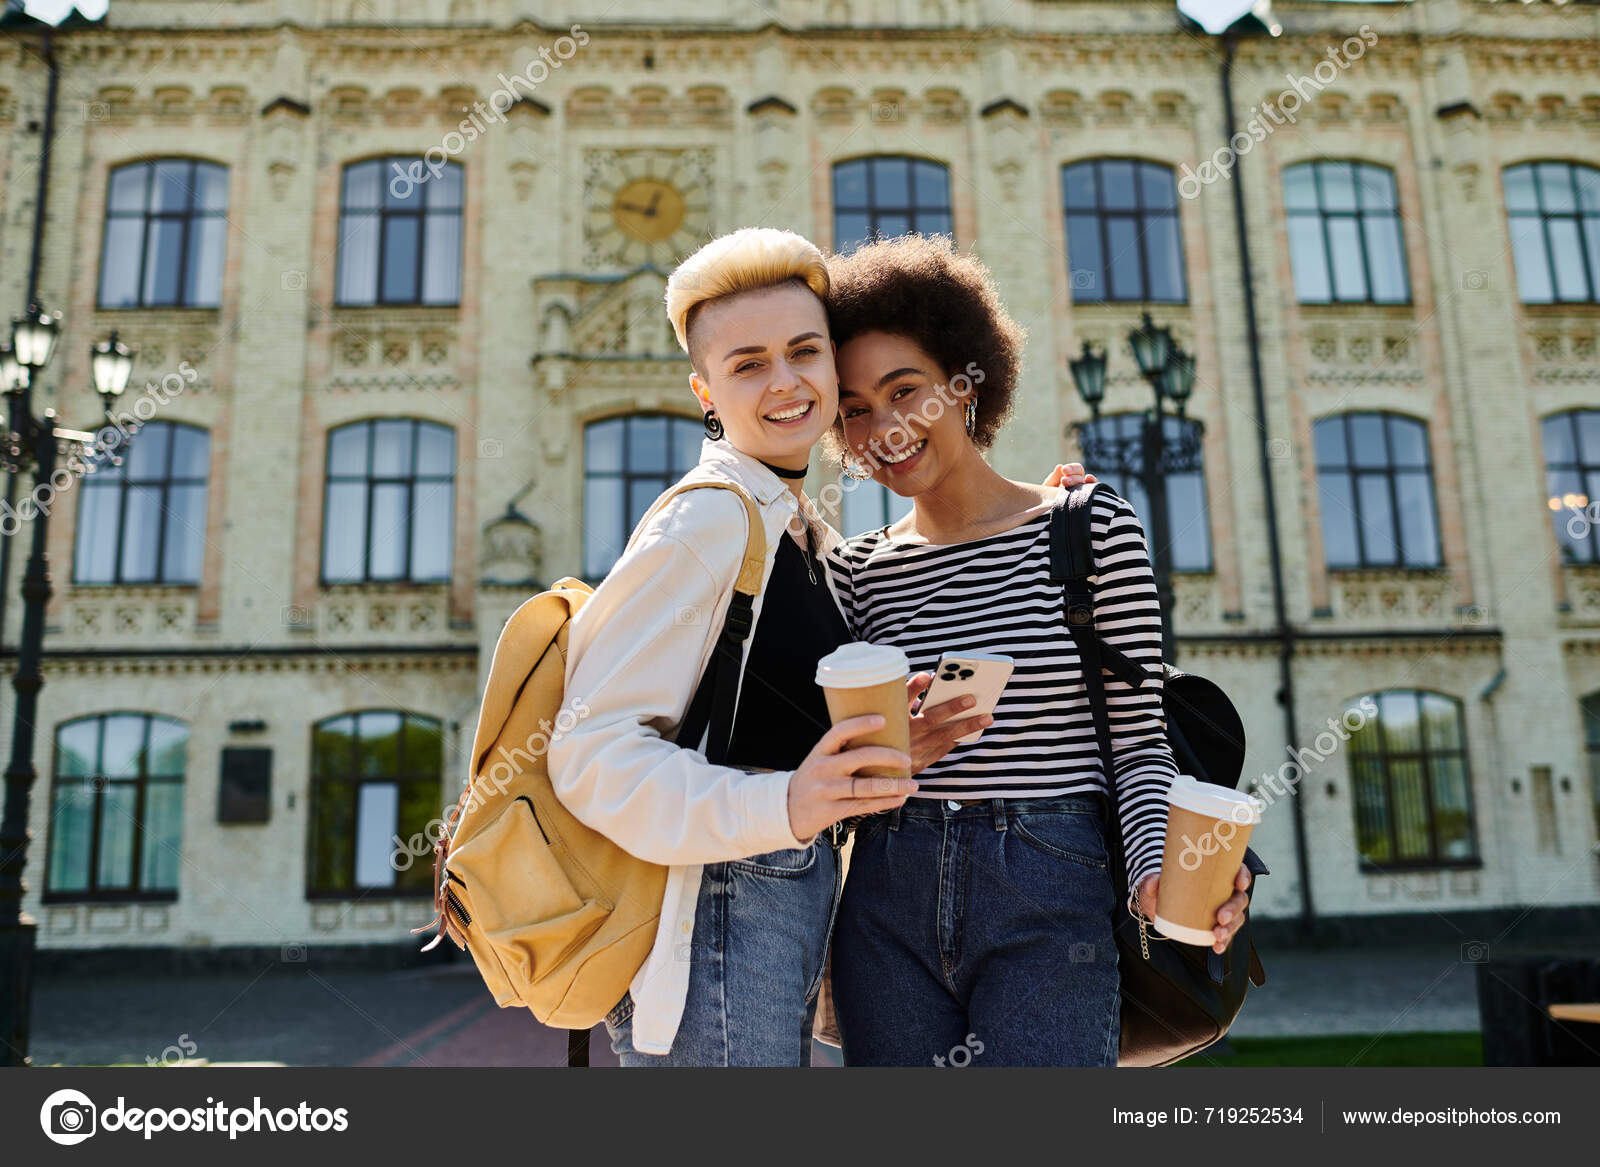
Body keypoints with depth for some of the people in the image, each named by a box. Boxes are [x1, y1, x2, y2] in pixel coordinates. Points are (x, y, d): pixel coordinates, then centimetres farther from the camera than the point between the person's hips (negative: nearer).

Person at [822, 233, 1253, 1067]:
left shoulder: (1094, 529, 0)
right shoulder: (855, 571, 7)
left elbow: (1140, 740, -1)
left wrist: (1160, 863, -19)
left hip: (1049, 903, -3)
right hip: (887, 910, 3)